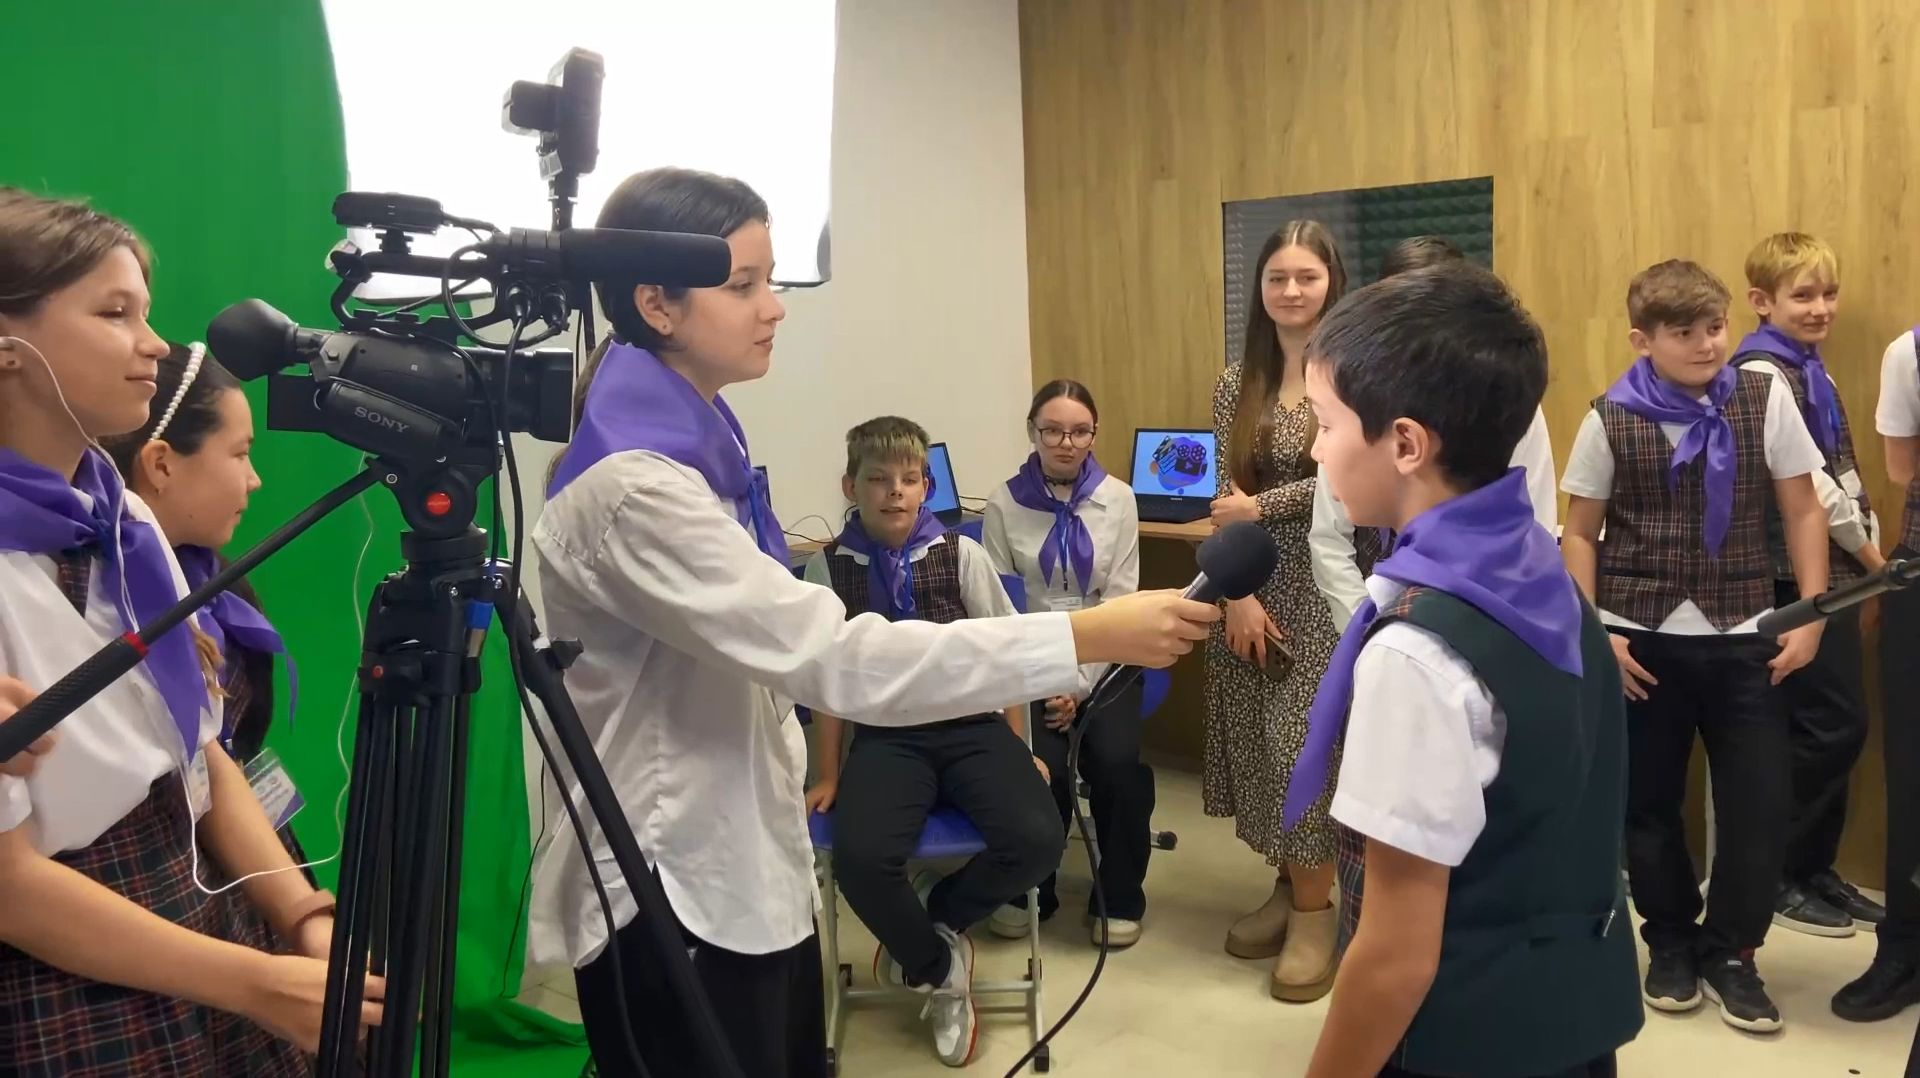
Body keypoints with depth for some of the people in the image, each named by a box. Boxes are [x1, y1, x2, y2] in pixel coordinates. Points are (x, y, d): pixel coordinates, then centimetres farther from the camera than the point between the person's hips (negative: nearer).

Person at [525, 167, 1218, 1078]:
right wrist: (1089, 637, -32)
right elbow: (834, 657, -32)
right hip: (673, 896, -9)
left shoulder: (697, 439, 5)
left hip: (747, 864, 9)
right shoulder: (633, 485, -26)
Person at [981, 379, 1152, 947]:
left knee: (1117, 762, -23)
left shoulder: (1118, 499, -2)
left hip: (1102, 659, 1)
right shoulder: (1004, 503, -4)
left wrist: (1080, 684, -12)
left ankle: (1119, 897, 4)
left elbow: (1119, 601, -4)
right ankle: (1027, 890, 6)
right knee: (1042, 768, -23)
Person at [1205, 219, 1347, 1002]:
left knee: (1304, 743, -4)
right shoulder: (1237, 384, 6)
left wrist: (1261, 507, -10)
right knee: (1259, 742, 9)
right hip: (1254, 584, 5)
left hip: (1327, 585, -4)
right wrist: (1238, 593, -8)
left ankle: (1315, 913, 11)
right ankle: (1289, 888, 26)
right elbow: (1225, 498, 1)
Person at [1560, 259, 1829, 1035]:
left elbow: (1803, 511, 5)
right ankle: (1671, 941, 29)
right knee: (1648, 802, 9)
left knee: (1761, 801, 2)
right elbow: (1580, 533, 2)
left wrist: (1811, 616, 0)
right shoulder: (1610, 420, -4)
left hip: (1743, 638, 1)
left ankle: (1730, 949, 23)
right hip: (1642, 641, -1)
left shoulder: (1765, 400, -1)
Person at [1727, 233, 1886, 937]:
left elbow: (1840, 471, 18)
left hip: (1833, 570, 9)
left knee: (1839, 726, 11)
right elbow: (1802, 482, -18)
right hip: (1800, 573, -9)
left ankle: (1815, 870, 22)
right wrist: (1866, 548, -7)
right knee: (1827, 727, -4)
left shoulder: (1808, 369, 16)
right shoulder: (1762, 373, -13)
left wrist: (1871, 546, 8)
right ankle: (1777, 878, 8)